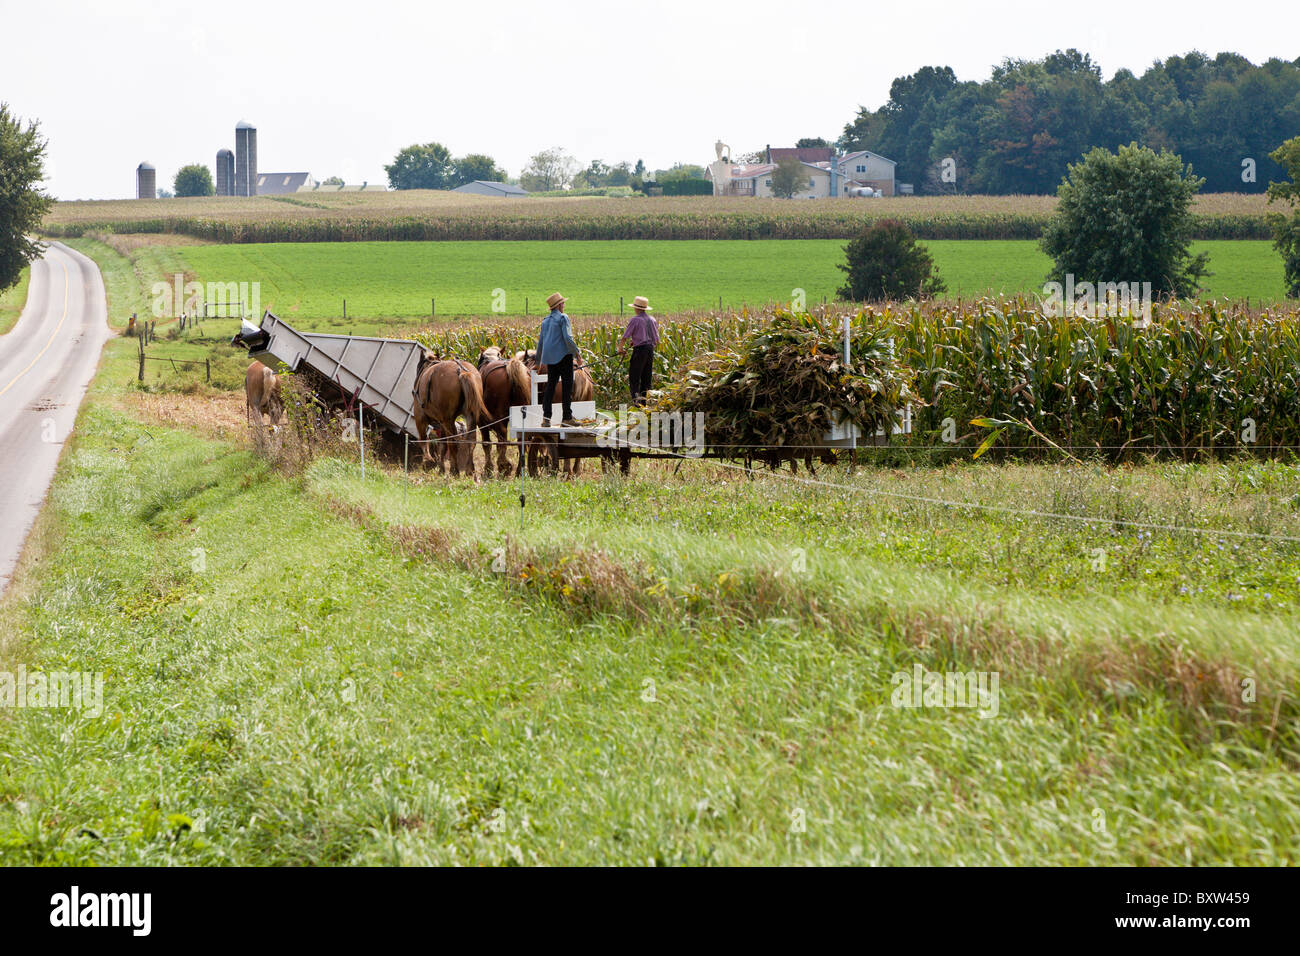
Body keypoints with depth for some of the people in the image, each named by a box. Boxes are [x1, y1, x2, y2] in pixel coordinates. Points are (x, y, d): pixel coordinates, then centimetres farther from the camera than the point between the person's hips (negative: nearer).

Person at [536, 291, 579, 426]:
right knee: (567, 386, -3)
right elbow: (568, 338, -16)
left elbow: (540, 342, 19)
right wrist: (577, 353, -9)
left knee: (550, 386, 8)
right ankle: (567, 417, -4)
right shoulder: (563, 318, -7)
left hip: (550, 358, 7)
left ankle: (546, 417, 2)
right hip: (563, 356, -7)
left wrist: (538, 361, 27)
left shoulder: (545, 321, 15)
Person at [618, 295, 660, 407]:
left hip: (640, 349, -6)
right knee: (646, 377, 12)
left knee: (634, 376, -3)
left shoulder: (635, 320, -7)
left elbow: (625, 337, -5)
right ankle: (644, 401, 13)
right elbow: (657, 339, 19)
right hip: (651, 349, 6)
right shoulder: (652, 320, 13)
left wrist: (620, 348, 11)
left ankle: (636, 398, -17)